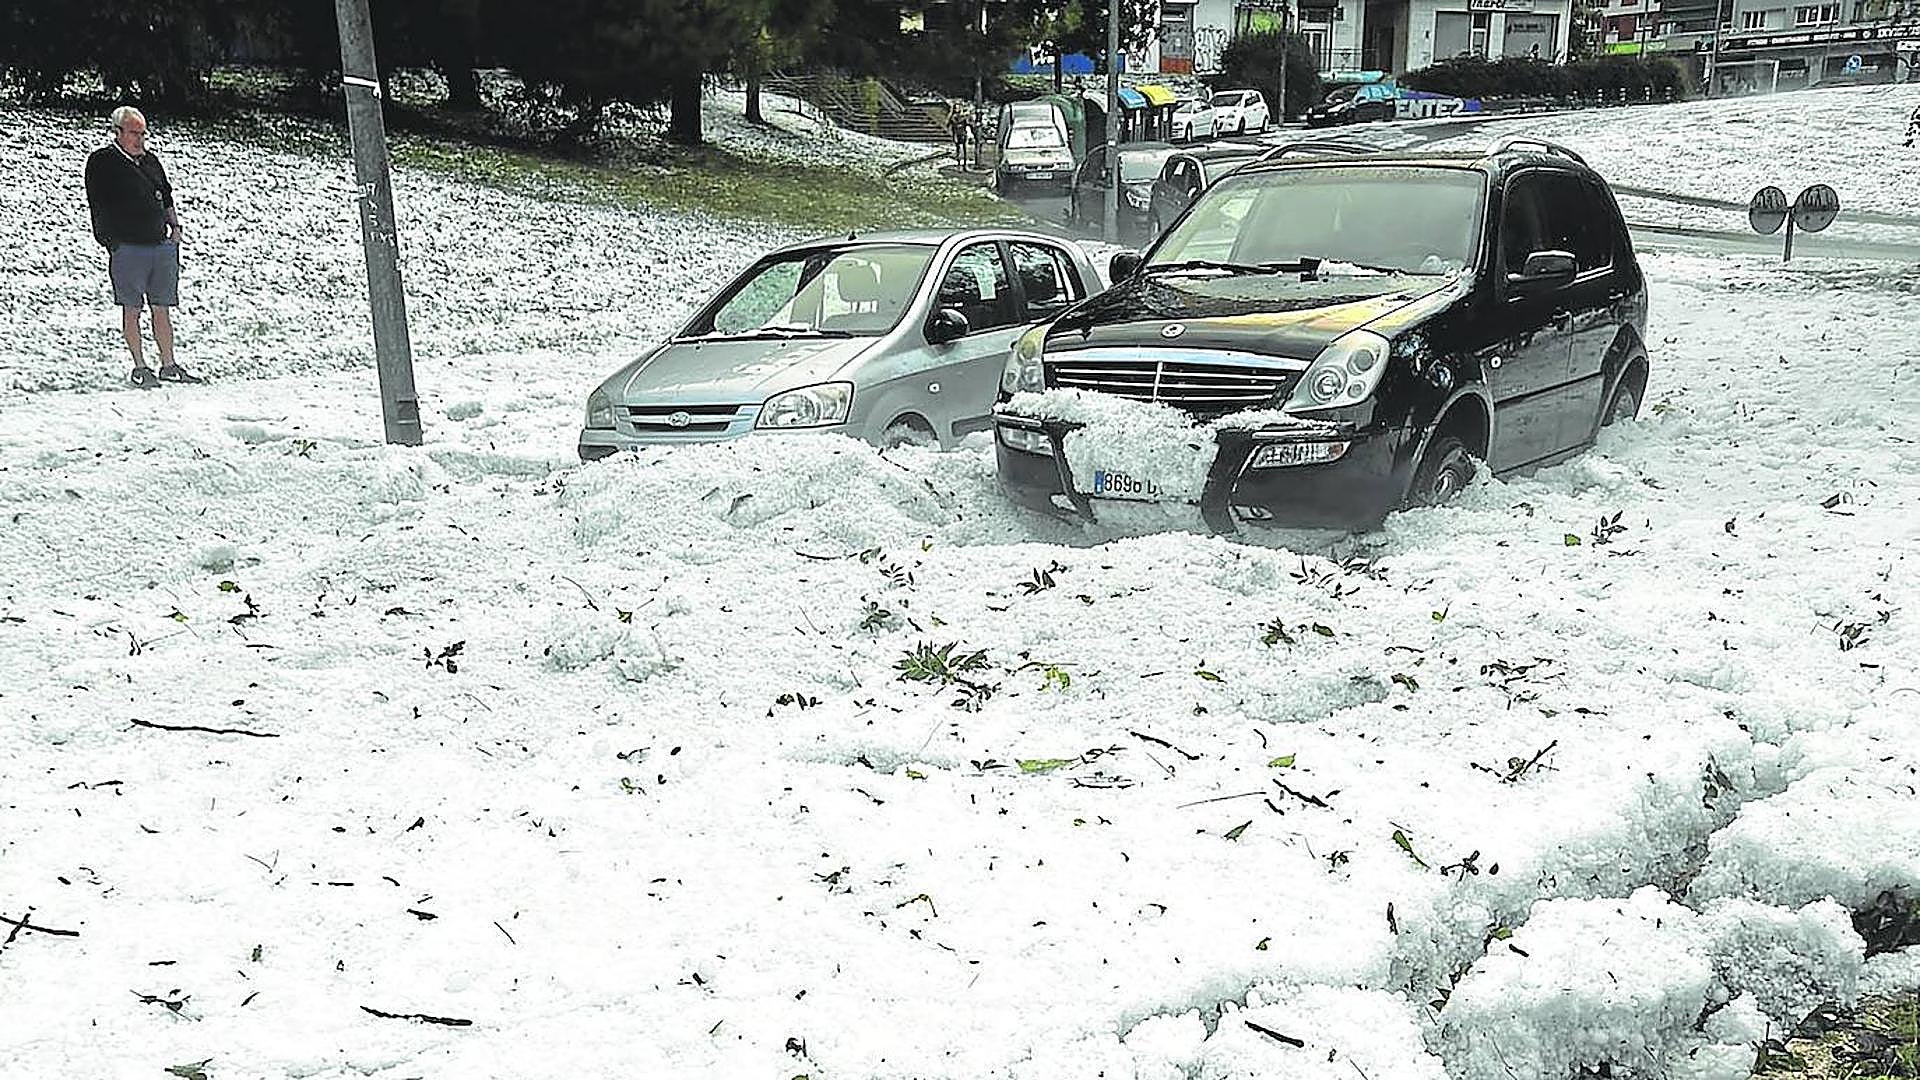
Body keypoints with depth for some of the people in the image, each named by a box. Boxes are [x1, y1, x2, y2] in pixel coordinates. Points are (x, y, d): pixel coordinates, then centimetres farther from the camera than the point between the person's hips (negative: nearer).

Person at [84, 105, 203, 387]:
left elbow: (166, 197, 26)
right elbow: (98, 206, -3)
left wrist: (174, 225, 13)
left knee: (162, 309, 7)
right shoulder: (102, 162, -1)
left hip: (163, 246, 5)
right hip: (127, 247, -5)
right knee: (131, 309, 2)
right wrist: (112, 240, -8)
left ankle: (169, 365, 12)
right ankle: (139, 367, 8)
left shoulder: (151, 160, 17)